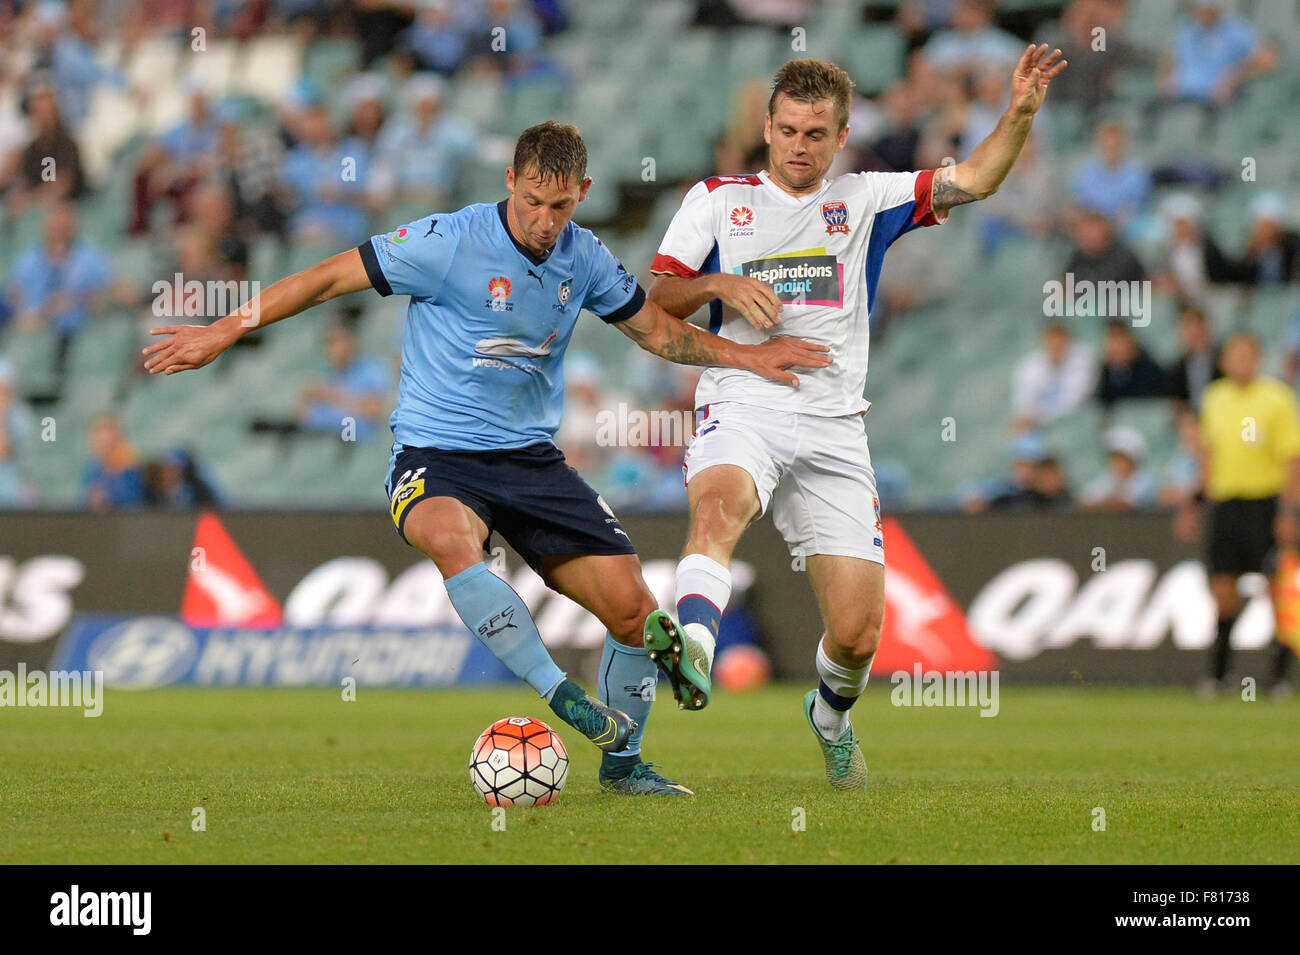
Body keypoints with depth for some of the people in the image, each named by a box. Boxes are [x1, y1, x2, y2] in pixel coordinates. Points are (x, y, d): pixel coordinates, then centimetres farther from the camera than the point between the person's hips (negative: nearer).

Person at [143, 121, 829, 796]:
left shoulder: (584, 258, 2)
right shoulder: (450, 243, -15)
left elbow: (655, 330, 19)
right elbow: (329, 278, -10)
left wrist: (745, 355, 9)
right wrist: (223, 332, -11)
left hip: (531, 456, 5)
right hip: (435, 456, -5)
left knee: (633, 610, -3)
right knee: (451, 541, -40)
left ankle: (620, 761, 20)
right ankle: (563, 697, -36)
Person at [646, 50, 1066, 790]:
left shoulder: (865, 201, 15)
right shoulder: (716, 199, 13)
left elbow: (972, 181, 8)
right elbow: (659, 300, 12)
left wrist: (1021, 115, -8)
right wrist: (720, 285, -8)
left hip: (834, 429, 2)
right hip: (742, 406, -1)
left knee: (858, 634, -2)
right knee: (720, 501, -39)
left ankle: (831, 715, 30)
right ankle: (693, 647, -60)